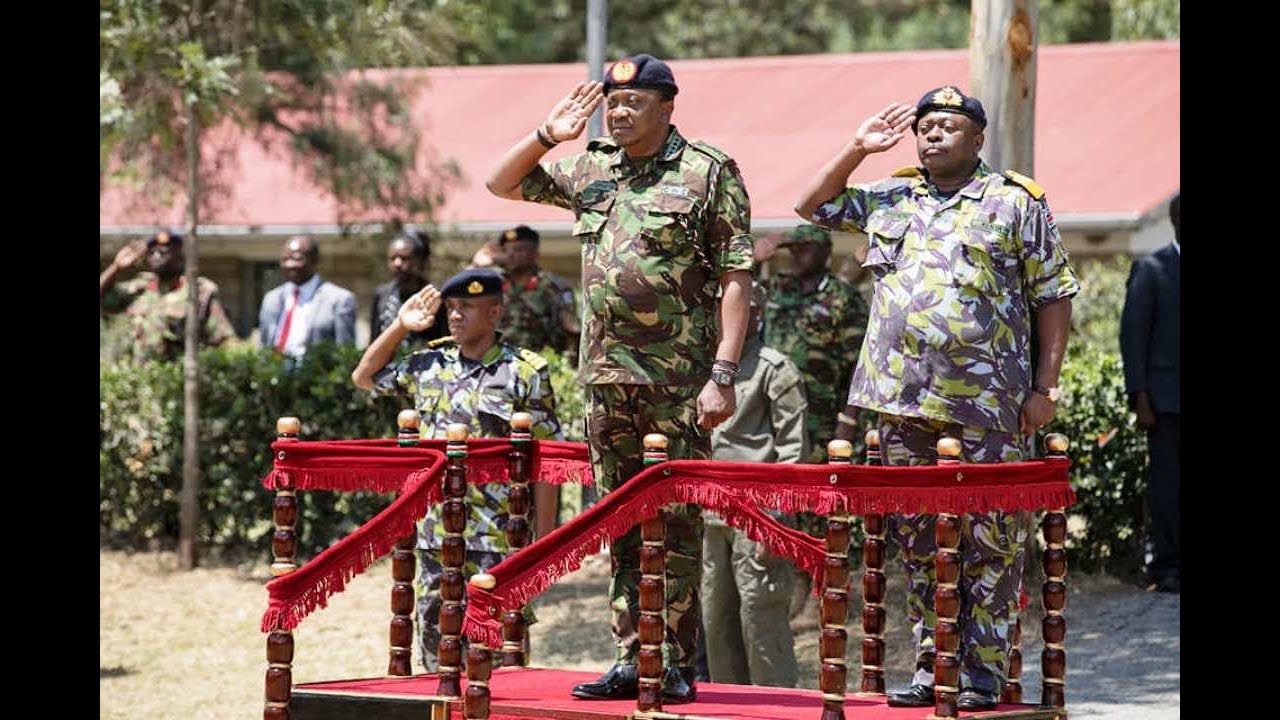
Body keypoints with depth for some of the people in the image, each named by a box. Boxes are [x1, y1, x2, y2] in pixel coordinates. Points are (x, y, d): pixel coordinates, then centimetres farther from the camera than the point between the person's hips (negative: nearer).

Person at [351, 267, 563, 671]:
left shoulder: (525, 373, -3)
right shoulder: (429, 365, 11)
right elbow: (364, 377, 25)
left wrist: (542, 537, -9)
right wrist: (399, 326, 13)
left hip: (498, 538, -5)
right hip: (435, 534, 6)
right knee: (435, 648, 10)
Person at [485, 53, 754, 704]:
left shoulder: (708, 172, -4)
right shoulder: (591, 171, 13)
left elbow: (736, 278, -8)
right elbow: (502, 184, 24)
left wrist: (723, 374, -15)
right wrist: (548, 136, 6)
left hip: (680, 378, -6)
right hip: (607, 374, 6)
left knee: (675, 523, -4)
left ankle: (676, 664, 1)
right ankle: (632, 660, 15)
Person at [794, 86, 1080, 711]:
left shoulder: (1015, 203, 2)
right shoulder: (890, 200, 16)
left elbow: (1054, 298, 1)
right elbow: (814, 206, 24)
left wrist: (1044, 387, -5)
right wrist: (858, 149, 12)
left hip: (987, 407, -5)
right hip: (902, 400, 5)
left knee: (989, 539, -3)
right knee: (917, 537, 8)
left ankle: (983, 671, 1)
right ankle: (932, 665, 15)